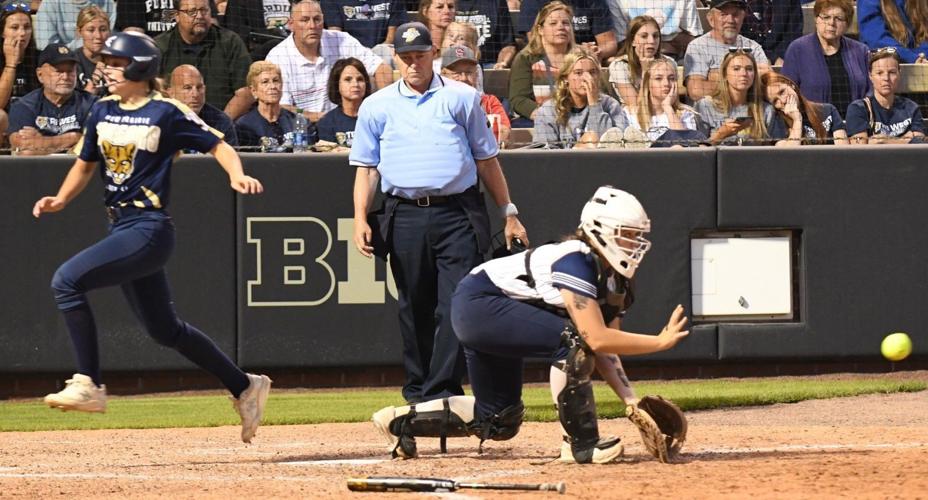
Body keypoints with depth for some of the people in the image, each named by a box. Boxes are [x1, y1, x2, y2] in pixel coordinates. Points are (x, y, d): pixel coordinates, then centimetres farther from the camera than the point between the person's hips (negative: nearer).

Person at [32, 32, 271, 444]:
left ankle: (88, 385, -17)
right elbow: (85, 164, 21)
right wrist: (61, 200, 5)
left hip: (150, 229, -9)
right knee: (163, 328, 16)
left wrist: (237, 176, -23)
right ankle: (244, 387, 30)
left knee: (67, 281, -22)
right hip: (122, 229, 9)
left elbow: (217, 145, -5)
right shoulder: (102, 112, 12)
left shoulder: (166, 113, -8)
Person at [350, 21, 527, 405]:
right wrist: (360, 219, -1)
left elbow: (486, 159, 12)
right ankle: (418, 391, 17)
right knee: (414, 308, 7)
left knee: (456, 304, -11)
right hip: (405, 216, 2)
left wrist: (509, 213, 9)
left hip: (457, 215, -2)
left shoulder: (462, 98, 9)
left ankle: (442, 392, -13)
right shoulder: (377, 106, 12)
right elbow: (366, 168, 11)